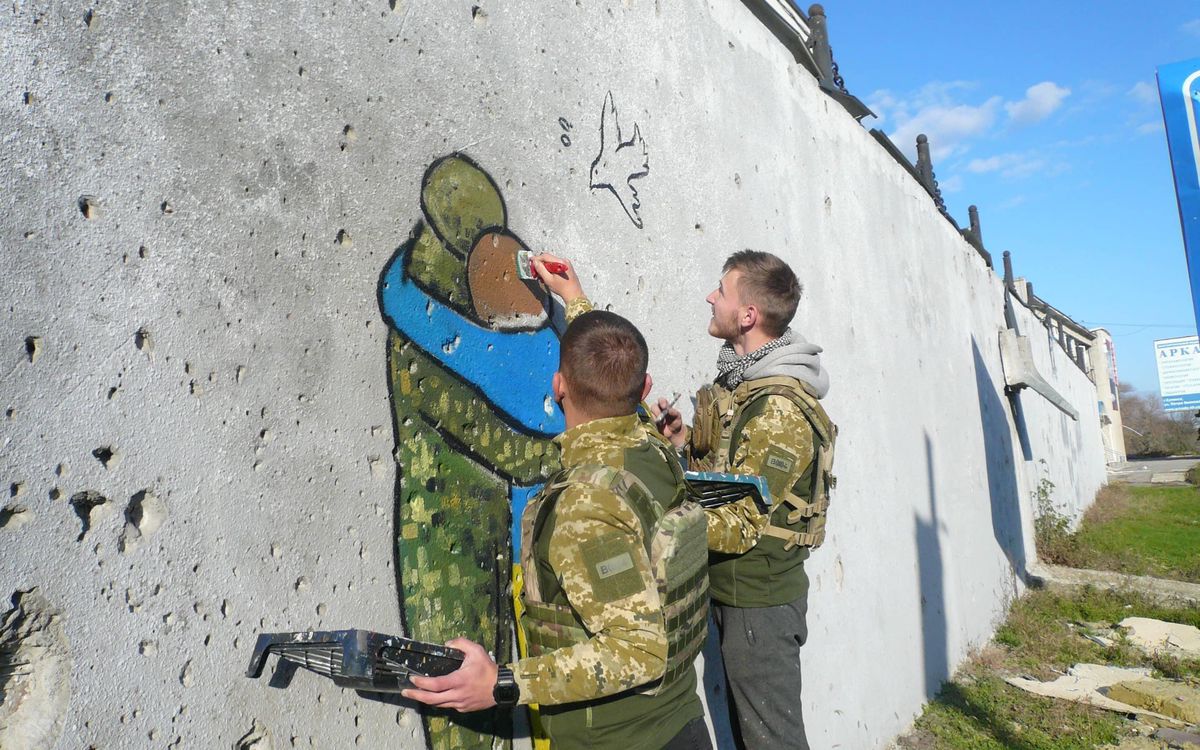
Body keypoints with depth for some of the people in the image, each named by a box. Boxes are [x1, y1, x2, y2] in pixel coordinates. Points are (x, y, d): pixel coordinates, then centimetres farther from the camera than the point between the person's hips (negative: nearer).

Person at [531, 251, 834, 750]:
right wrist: (685, 440, -3)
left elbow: (740, 525, -25)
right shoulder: (740, 379, 4)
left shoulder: (780, 410, -25)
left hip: (760, 599, -9)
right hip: (731, 588, 9)